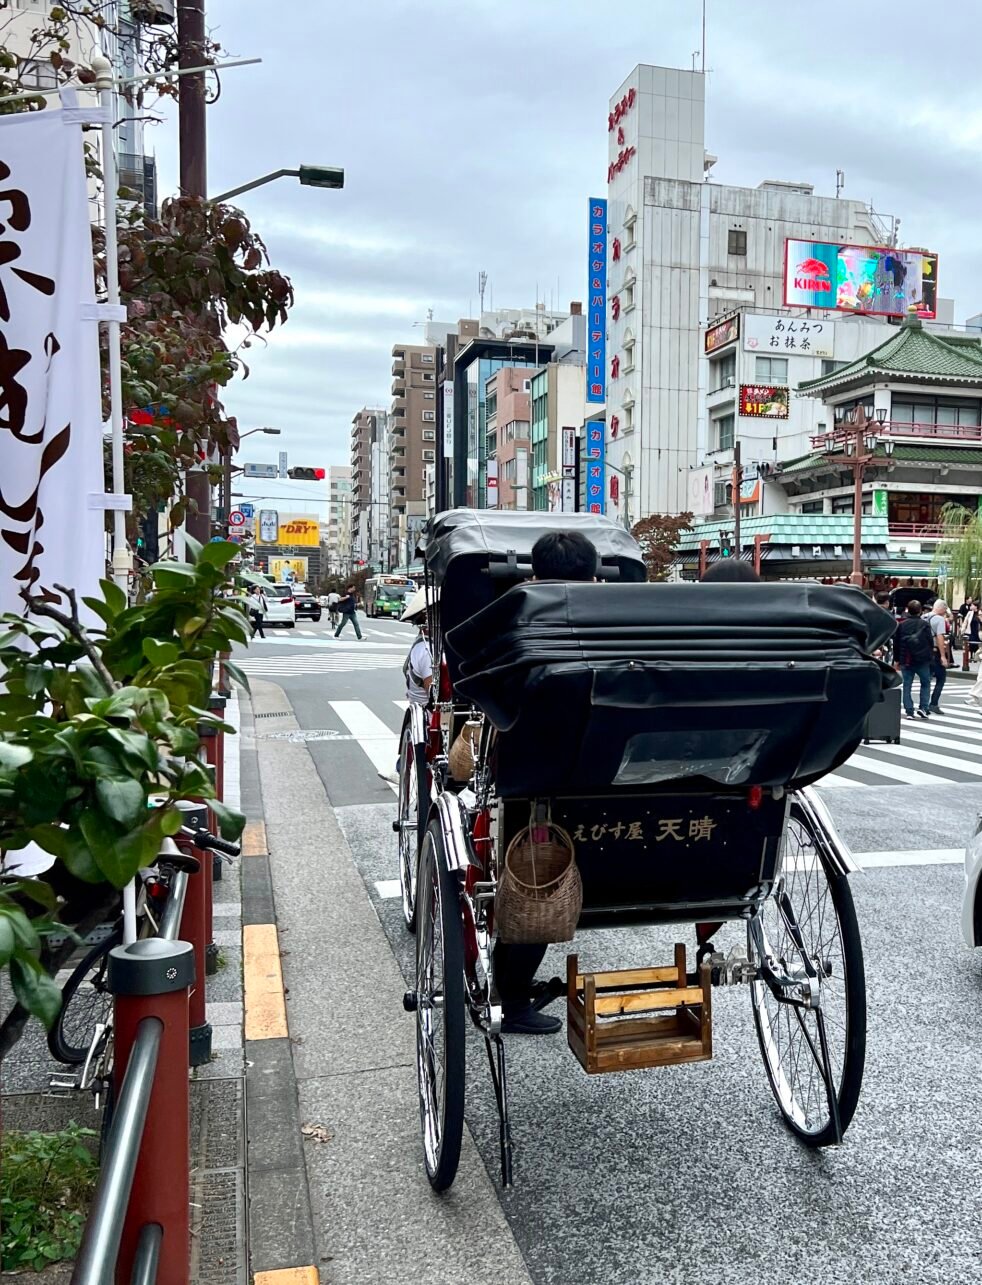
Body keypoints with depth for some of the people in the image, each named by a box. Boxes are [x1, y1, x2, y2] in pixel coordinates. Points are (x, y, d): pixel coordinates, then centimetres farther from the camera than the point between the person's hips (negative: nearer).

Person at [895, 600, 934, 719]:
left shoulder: (901, 625, 0)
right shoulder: (925, 624, -6)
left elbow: (896, 643, 3)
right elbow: (931, 642, -3)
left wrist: (897, 659, 12)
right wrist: (930, 656, 10)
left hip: (906, 660, 2)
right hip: (922, 660, -1)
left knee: (907, 686, 5)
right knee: (925, 683, 13)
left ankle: (909, 711, 2)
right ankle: (924, 707, 2)